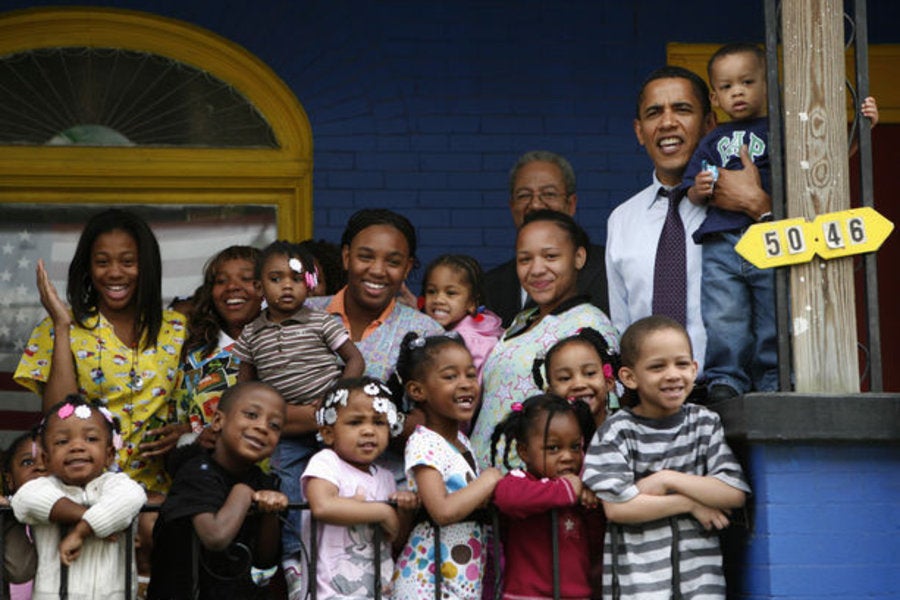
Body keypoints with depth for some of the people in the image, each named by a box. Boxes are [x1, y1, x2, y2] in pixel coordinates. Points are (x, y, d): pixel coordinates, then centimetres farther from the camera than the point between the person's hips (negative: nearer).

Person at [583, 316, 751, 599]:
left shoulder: (706, 423, 8)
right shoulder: (617, 431, -2)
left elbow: (735, 493, -2)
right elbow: (616, 507, -12)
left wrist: (668, 480, -10)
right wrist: (690, 503, -8)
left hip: (700, 575, 3)